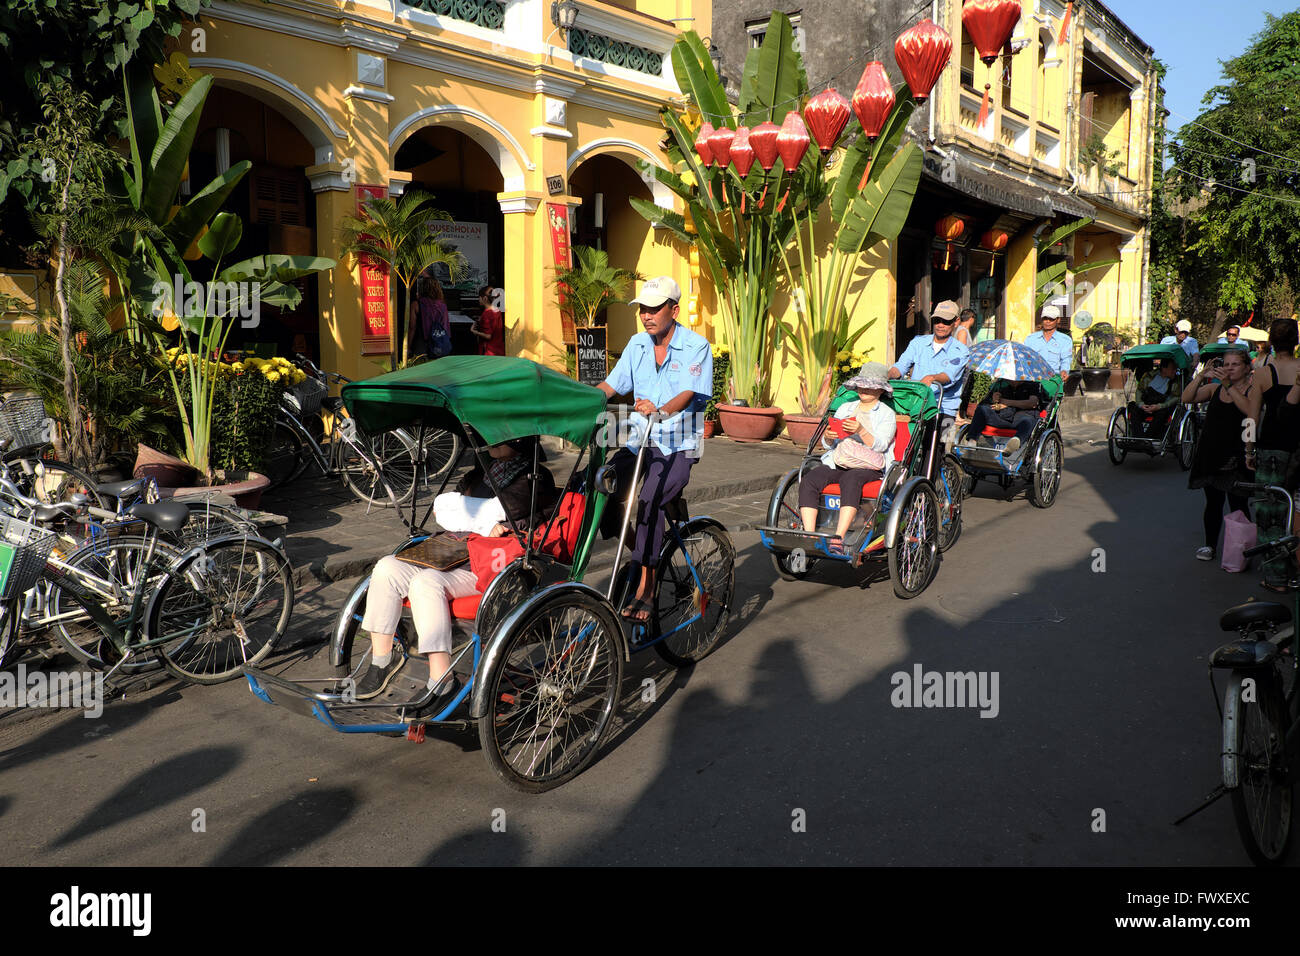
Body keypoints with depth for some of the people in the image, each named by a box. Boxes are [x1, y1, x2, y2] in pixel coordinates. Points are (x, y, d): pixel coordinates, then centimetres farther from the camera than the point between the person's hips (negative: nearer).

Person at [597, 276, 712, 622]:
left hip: (678, 446, -5)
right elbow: (612, 384, 10)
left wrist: (660, 411, -40)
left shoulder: (696, 346, -7)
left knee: (649, 499, -28)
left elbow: (688, 393, -20)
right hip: (639, 442, 5)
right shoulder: (637, 344, 11)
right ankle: (641, 552, 6)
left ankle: (645, 587, -17)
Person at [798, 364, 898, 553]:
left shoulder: (887, 414, 12)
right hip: (836, 462, 4)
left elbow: (880, 445, -5)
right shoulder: (845, 408, 25)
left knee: (851, 479, -39)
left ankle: (838, 537, -46)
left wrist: (861, 431, -22)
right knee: (808, 480, -25)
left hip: (868, 466, -4)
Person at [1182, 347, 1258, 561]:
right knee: (1213, 502, 12)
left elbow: (1251, 413, -22)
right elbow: (1187, 399, -3)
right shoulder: (1214, 388, 10)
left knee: (1238, 504, -3)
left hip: (1235, 457, -4)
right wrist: (1201, 377, -16)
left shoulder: (1252, 391, -2)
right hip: (1211, 453, 4)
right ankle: (1210, 545, 22)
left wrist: (1228, 385, -26)